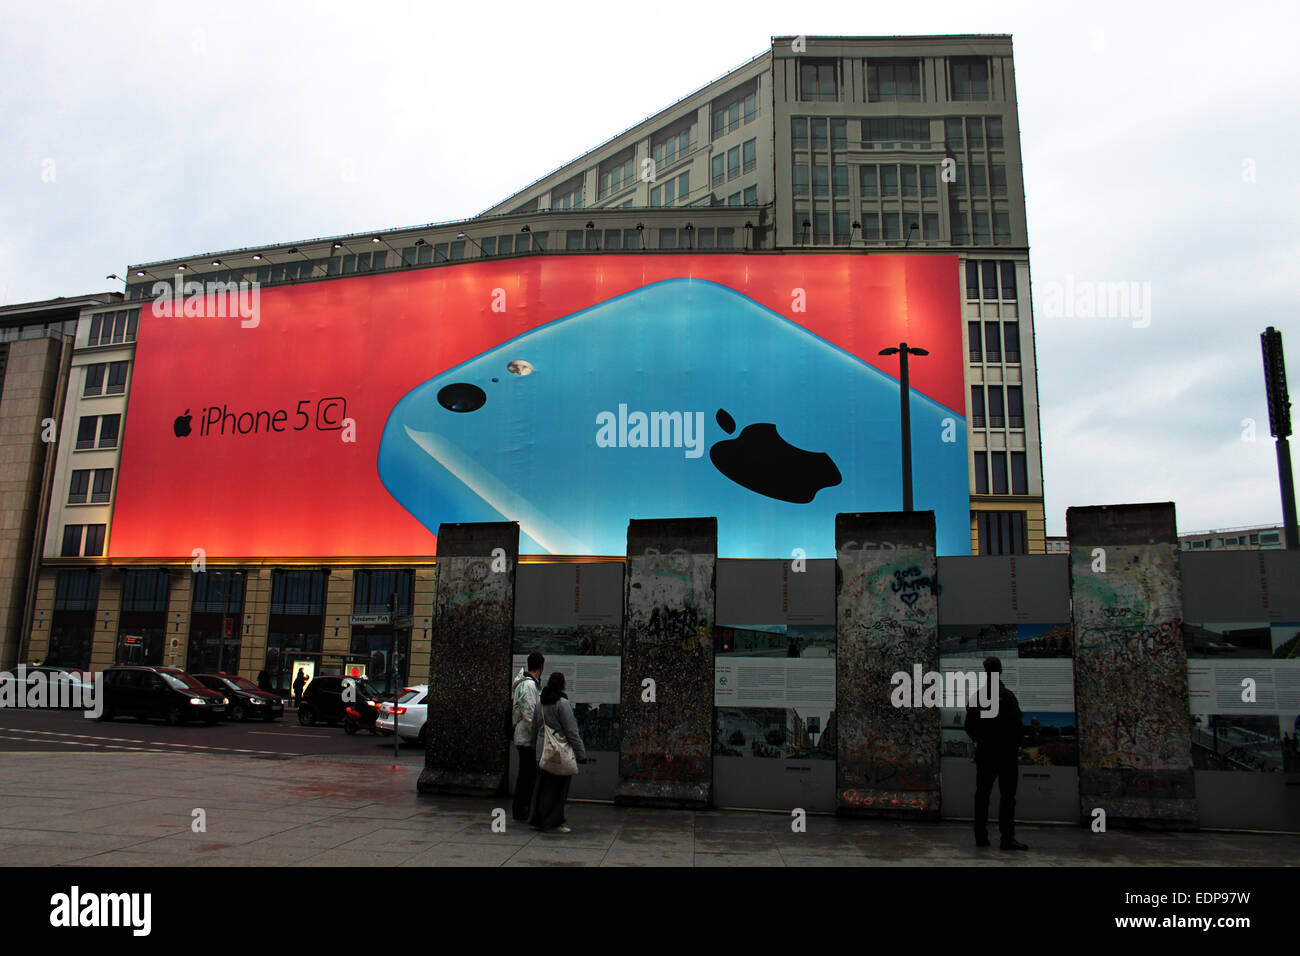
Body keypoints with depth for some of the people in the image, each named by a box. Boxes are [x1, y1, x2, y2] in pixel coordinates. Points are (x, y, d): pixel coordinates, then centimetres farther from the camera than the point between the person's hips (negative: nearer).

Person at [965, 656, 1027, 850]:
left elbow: (969, 727, 7)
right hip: (1007, 752, -4)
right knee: (1007, 795, -1)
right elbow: (1018, 725, -13)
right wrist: (1015, 743, 3)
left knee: (982, 794, 9)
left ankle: (981, 836, 11)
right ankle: (1007, 837, -5)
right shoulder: (1007, 696, -12)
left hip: (984, 752, 4)